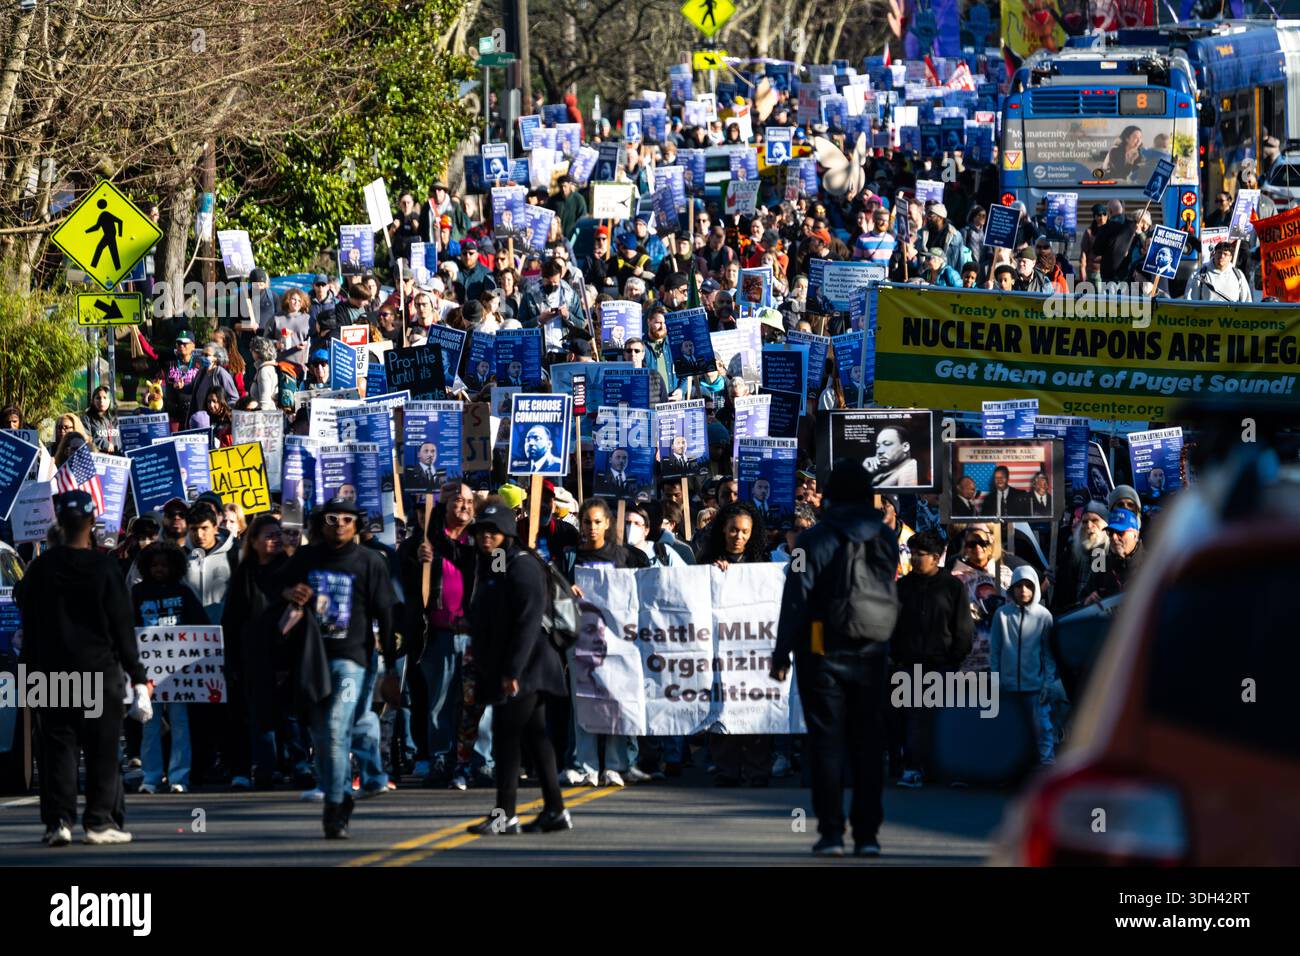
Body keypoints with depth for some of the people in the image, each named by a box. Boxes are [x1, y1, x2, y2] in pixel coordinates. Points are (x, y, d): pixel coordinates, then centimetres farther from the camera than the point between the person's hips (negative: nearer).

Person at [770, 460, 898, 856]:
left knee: (827, 744, 0)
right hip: (871, 657, 3)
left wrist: (782, 654, -8)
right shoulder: (885, 540, 3)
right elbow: (891, 595, 8)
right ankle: (867, 834, 5)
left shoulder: (815, 540, -9)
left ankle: (831, 832, -4)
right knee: (868, 745, 7)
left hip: (824, 656, -3)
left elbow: (796, 600, -10)